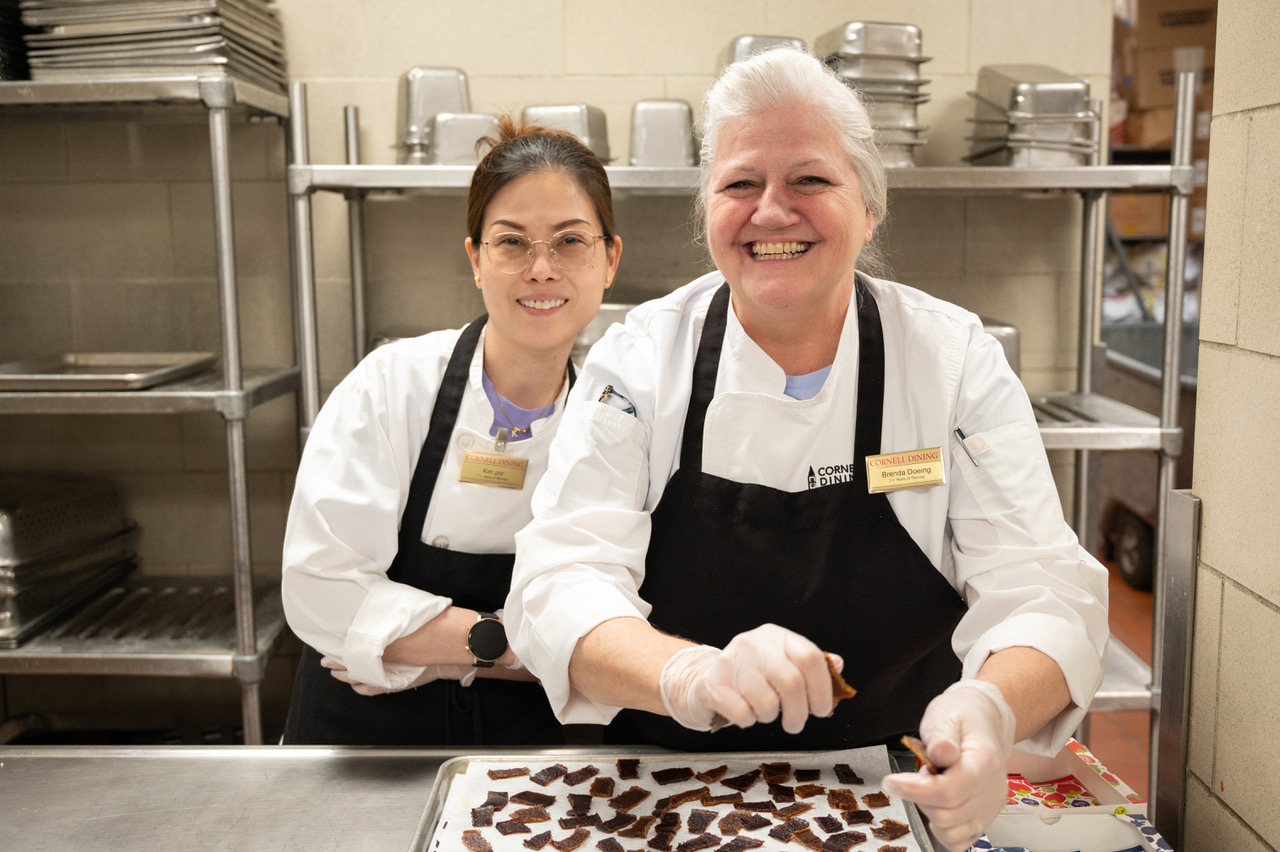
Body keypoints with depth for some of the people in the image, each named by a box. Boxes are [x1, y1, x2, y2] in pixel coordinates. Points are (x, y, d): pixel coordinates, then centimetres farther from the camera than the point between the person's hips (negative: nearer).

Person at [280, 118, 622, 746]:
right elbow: (320, 589, -18)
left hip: (527, 737, 0)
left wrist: (427, 653, -14)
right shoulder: (392, 384, -12)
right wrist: (503, 639, -20)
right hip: (363, 735, 1)